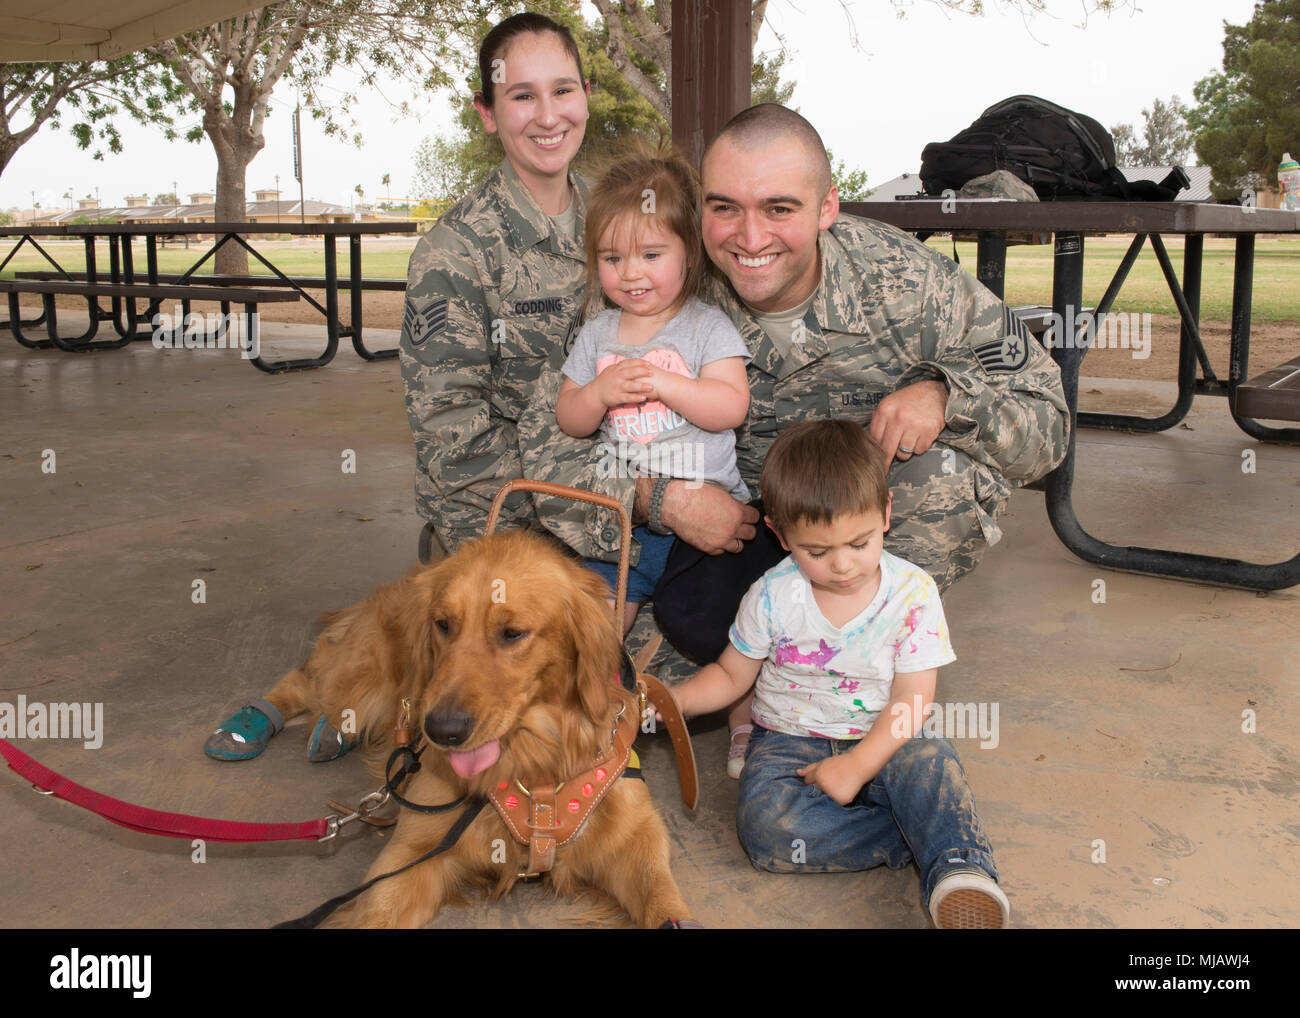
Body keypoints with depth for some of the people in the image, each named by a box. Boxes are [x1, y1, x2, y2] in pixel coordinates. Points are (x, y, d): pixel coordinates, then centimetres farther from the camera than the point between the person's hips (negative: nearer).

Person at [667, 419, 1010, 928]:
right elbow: (731, 675, 7)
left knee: (931, 762, -35)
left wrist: (858, 765, -24)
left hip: (882, 744, -1)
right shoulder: (771, 596, -6)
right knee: (765, 823, -30)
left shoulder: (912, 591, -9)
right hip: (789, 742, 1)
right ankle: (930, 837, -26)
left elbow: (912, 699, -10)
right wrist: (675, 699, -12)